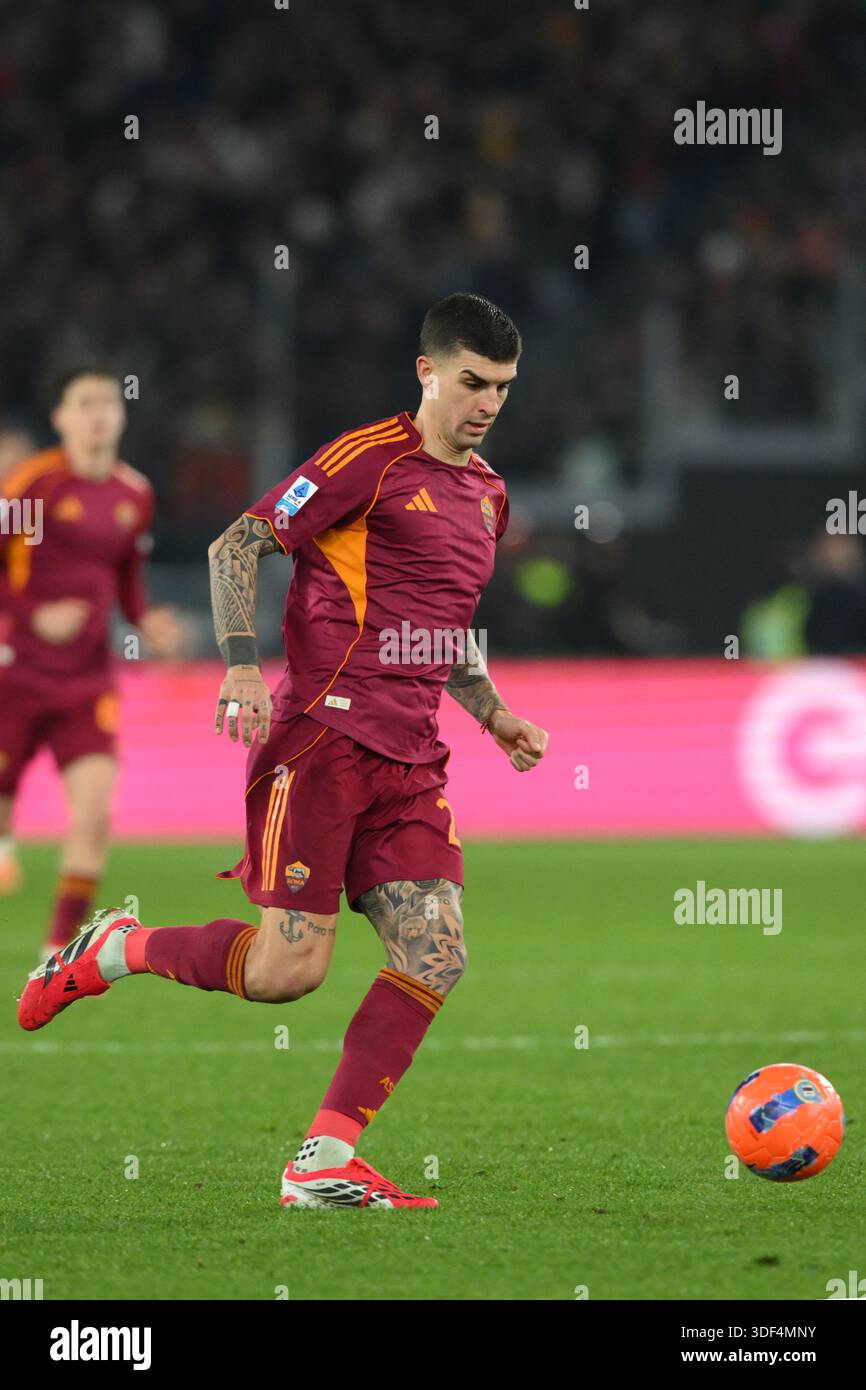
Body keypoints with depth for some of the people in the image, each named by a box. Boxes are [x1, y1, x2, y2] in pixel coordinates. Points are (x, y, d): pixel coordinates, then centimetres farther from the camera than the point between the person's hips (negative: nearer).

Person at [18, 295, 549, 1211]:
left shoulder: (486, 495, 20)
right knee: (289, 967, -13)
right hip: (321, 738, -7)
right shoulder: (370, 458, -5)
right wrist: (240, 667, -18)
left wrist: (495, 716, 20)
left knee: (435, 957, -8)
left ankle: (323, 1166, -7)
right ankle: (115, 952, 13)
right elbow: (236, 546, -7)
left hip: (408, 759, 7)